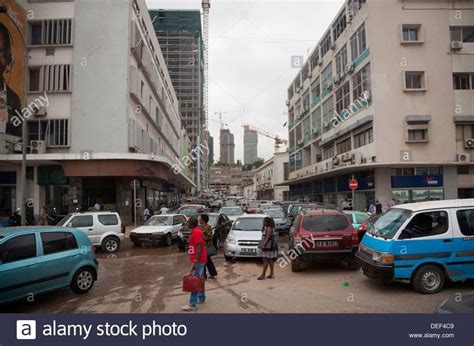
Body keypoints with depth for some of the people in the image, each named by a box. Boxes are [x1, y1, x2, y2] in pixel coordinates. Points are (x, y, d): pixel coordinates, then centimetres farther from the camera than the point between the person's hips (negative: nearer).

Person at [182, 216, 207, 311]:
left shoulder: (196, 232, -17)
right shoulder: (196, 231, 14)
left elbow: (200, 246, -23)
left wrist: (196, 260, -25)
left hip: (198, 261, -10)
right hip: (200, 260, 10)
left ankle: (192, 305, -6)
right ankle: (201, 298, 29)